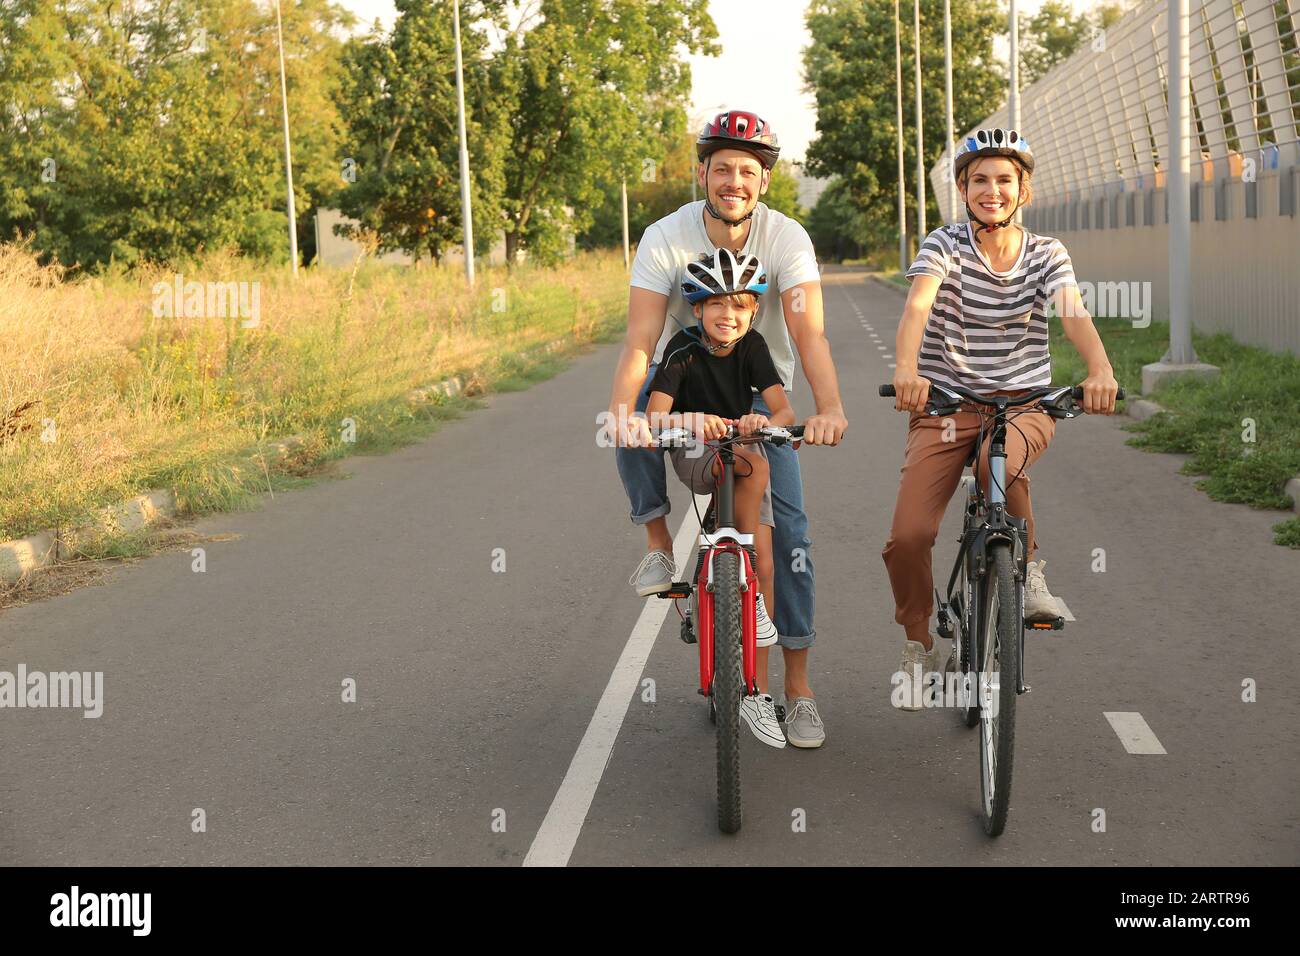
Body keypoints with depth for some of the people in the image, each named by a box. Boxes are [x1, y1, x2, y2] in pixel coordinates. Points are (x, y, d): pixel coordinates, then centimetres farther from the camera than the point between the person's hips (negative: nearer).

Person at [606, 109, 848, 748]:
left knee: (788, 526, -9)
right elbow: (640, 340, -29)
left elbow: (809, 332, -32)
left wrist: (829, 407, -51)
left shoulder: (787, 239, -20)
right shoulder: (665, 239, -20)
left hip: (759, 386, 0)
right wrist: (621, 409, -48)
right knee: (634, 426, -35)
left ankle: (798, 689, 2)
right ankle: (659, 544, -9)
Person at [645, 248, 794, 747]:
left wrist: (763, 421, -45)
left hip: (745, 451, 3)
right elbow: (654, 415, -29)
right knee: (754, 465, -36)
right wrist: (690, 420, -51)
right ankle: (748, 594, -25)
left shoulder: (753, 346, -10)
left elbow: (784, 410, -21)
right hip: (694, 456, -3)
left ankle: (756, 692, -2)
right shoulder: (684, 349, -17)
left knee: (764, 566, -9)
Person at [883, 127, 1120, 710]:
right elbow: (917, 307, -24)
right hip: (945, 403, 0)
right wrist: (906, 370, -45)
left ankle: (1027, 571, -8)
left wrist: (1100, 370, -40)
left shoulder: (1046, 255, 0)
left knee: (999, 465, -37)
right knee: (907, 535, -14)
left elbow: (1074, 313, -19)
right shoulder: (943, 247, -4)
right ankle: (919, 646, 14)